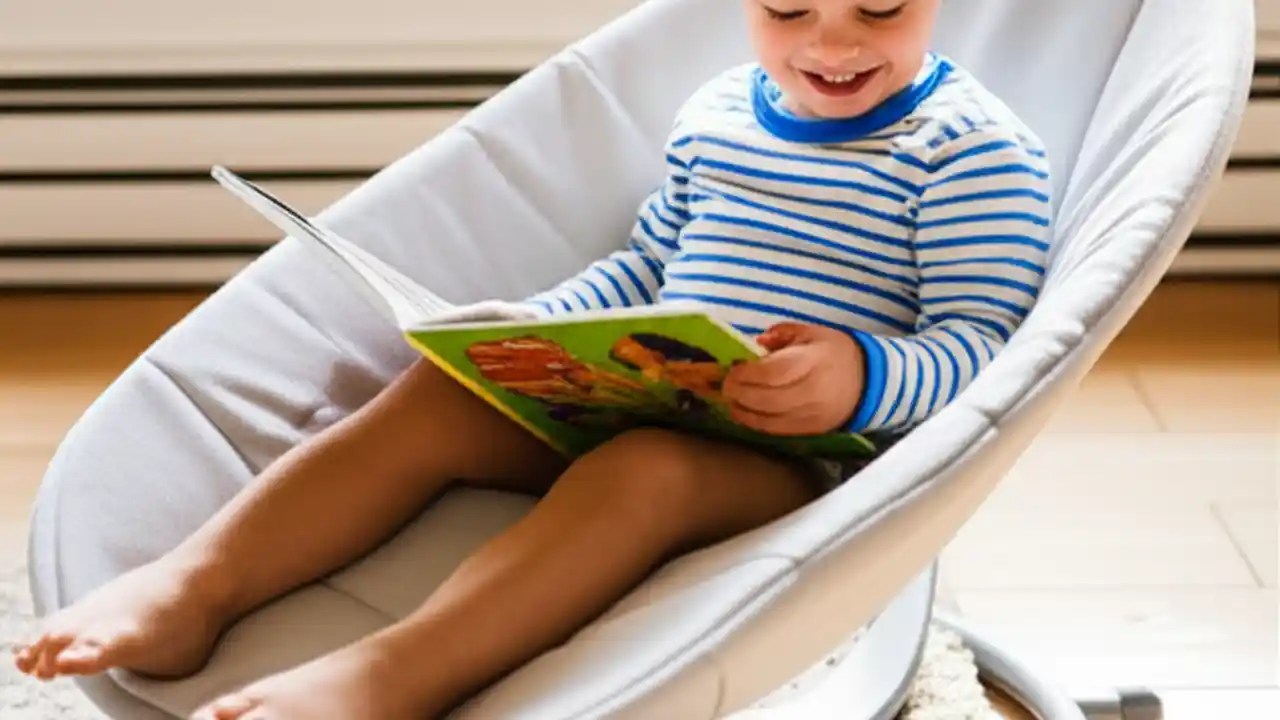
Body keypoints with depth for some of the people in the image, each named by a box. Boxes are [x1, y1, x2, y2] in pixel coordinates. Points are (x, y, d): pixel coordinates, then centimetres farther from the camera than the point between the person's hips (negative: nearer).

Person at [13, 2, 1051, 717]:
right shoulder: (717, 113, 13)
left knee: (646, 468, -37)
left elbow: (978, 349, -12)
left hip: (801, 455, -7)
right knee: (440, 394, -12)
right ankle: (197, 584, -25)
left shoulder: (976, 150, -6)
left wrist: (860, 378, -32)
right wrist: (539, 328, 6)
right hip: (635, 401, 7)